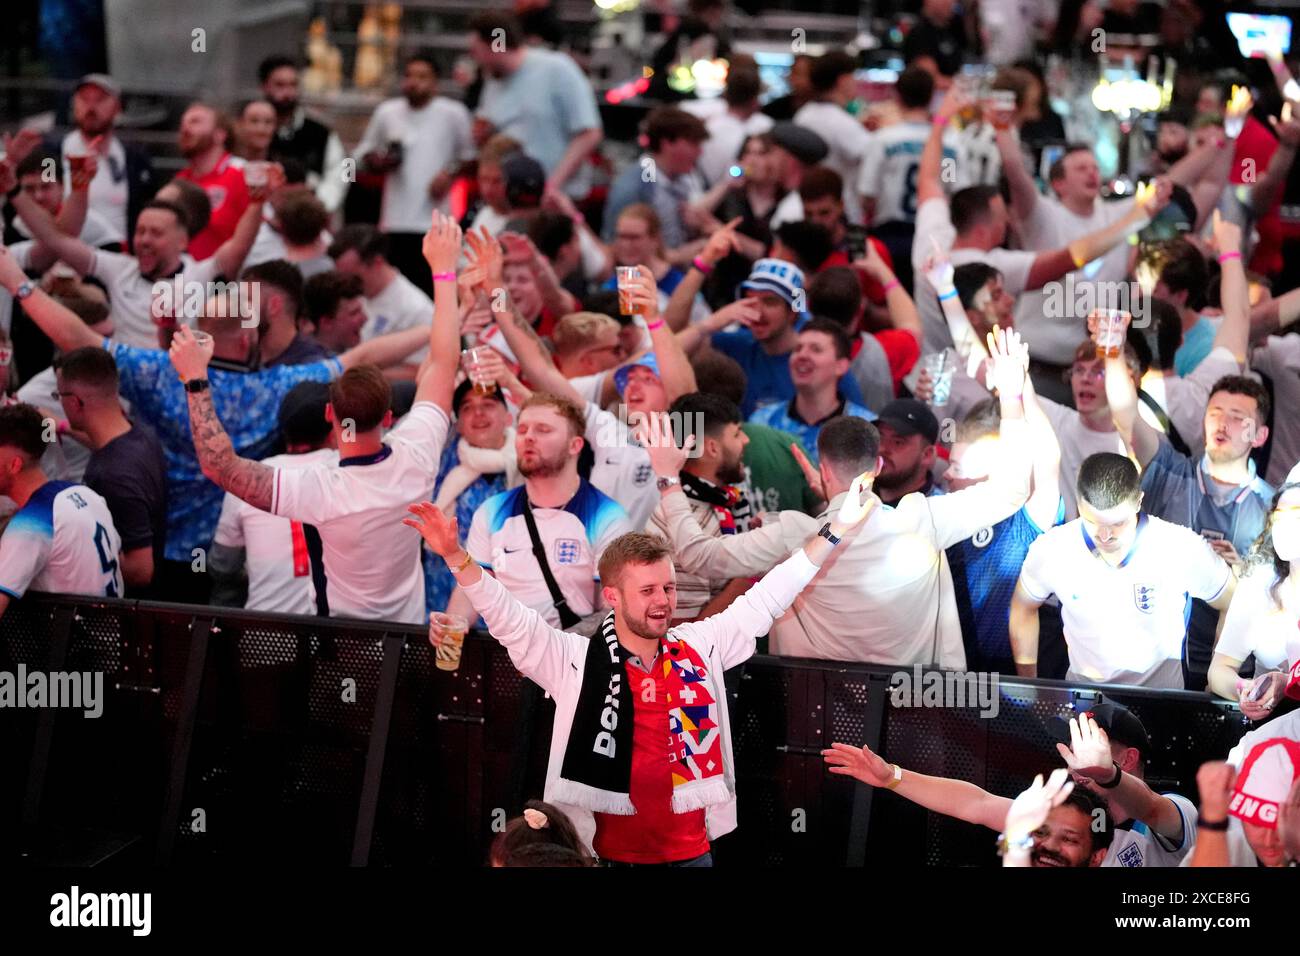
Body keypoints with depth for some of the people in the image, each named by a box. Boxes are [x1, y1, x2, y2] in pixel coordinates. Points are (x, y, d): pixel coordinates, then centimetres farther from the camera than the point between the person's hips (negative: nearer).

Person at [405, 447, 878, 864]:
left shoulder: (700, 648, 4)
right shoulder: (576, 662, -6)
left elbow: (766, 598, 9)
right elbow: (508, 616, -14)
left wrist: (835, 530, 10)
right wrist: (455, 556, -26)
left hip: (691, 851, 3)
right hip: (607, 853, -3)